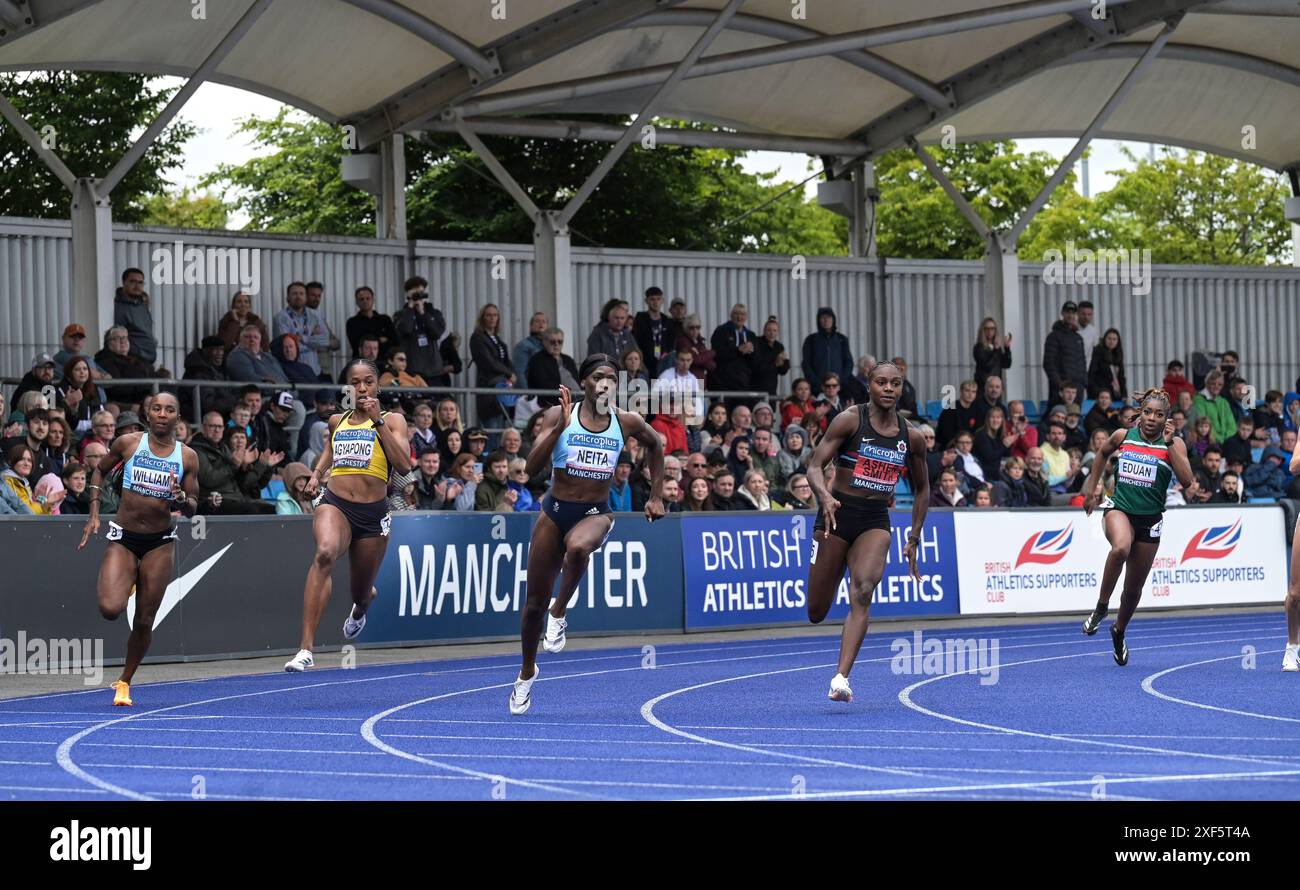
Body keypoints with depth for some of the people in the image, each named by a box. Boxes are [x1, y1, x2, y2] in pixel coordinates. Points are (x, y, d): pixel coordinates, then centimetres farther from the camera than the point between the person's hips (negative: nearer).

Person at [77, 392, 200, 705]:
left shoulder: (187, 456, -1)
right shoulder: (128, 443, -3)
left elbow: (192, 509, 5)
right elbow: (99, 470, 13)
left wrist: (181, 499, -19)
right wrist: (93, 514, 5)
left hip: (160, 543, 1)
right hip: (123, 538, -1)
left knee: (144, 622, 1)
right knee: (110, 609, -20)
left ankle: (124, 682, 22)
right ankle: (127, 585, 17)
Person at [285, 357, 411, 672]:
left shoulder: (393, 421, 2)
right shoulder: (336, 421, 13)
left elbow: (403, 466, -14)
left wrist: (378, 421, -15)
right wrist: (316, 474, 16)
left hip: (373, 514, 0)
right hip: (335, 504, 0)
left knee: (361, 592, 14)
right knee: (325, 553, -34)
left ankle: (359, 609, 59)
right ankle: (306, 648, -42)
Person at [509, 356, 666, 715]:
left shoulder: (626, 422, -2)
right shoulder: (559, 415, -6)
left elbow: (656, 446, 20)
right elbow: (532, 467, -15)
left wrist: (656, 496, 17)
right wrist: (560, 426, -25)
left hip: (596, 513, -1)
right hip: (555, 510, 1)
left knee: (577, 548, -40)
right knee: (534, 602, 6)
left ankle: (559, 614, -14)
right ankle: (527, 672, 30)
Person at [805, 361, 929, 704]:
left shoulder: (913, 438, 4)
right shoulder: (850, 420, -7)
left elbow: (922, 490, 17)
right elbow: (814, 467, -12)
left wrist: (914, 539, 13)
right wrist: (826, 497, -32)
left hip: (875, 521, 2)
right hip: (838, 514, -2)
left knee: (863, 592, -25)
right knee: (816, 614, 3)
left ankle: (841, 679, -30)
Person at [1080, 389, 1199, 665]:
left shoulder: (1174, 444, -4)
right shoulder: (1123, 435, -1)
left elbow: (1187, 481, -20)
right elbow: (1102, 453, 22)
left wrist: (1168, 444, -20)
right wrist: (1092, 487, 21)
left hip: (1150, 520, 1)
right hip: (1120, 508, -1)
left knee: (1134, 587, 10)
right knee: (1121, 547, -37)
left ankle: (1119, 632, 38)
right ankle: (1101, 607, -21)